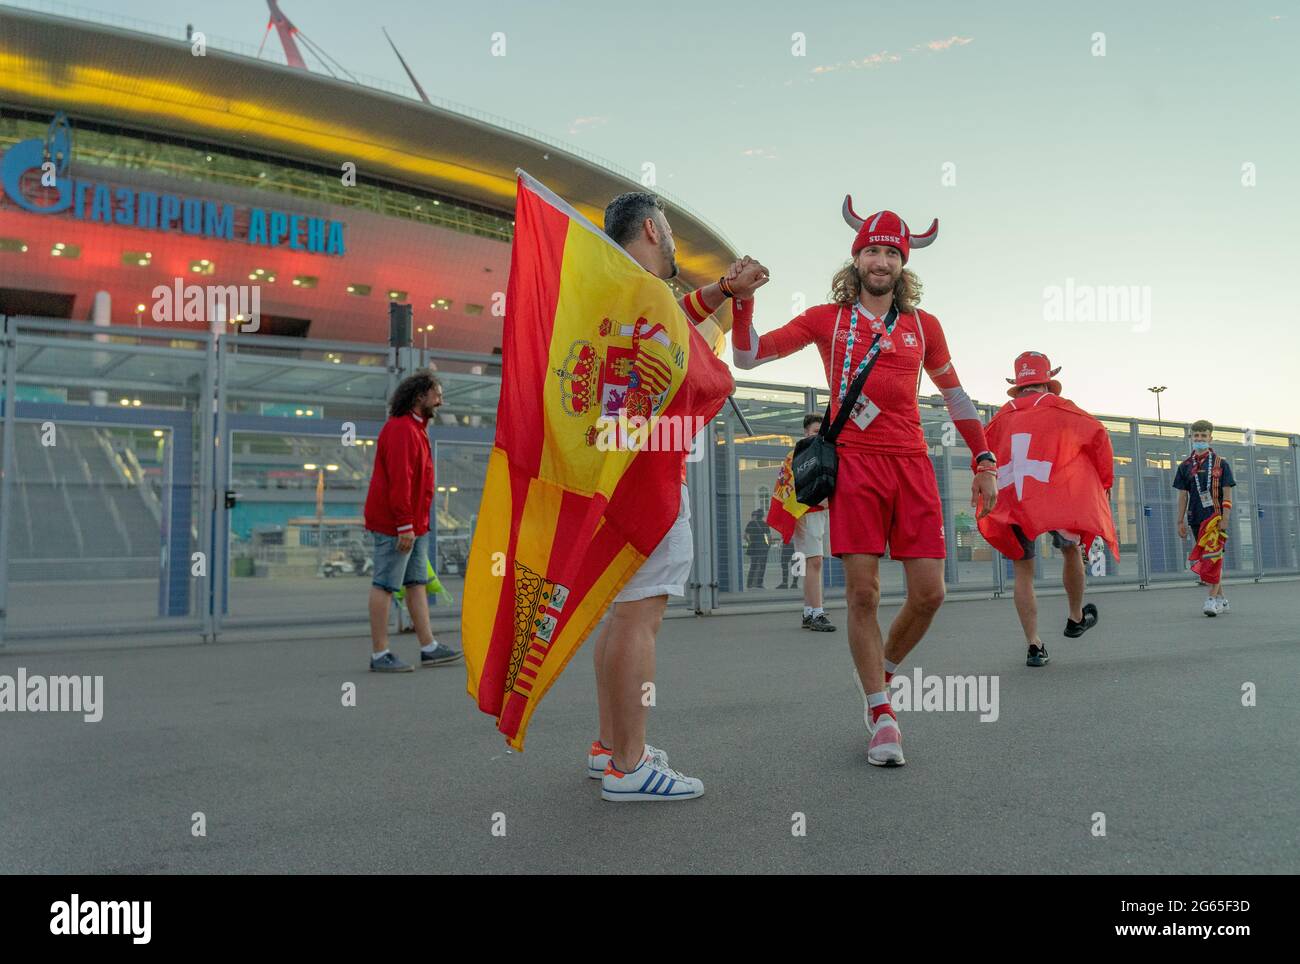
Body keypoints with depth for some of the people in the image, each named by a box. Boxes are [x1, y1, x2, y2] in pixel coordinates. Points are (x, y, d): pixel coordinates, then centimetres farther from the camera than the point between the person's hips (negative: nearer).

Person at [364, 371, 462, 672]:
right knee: (385, 585, -4)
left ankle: (429, 648, 18)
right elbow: (399, 480, -23)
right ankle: (380, 655, 2)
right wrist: (405, 525, -25)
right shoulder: (401, 429, -15)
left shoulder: (415, 428, 18)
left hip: (415, 524, 11)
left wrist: (415, 523, 17)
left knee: (417, 583, 12)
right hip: (395, 524, -11)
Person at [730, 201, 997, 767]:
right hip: (854, 465, -3)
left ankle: (882, 674, 26)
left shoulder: (924, 326, 16)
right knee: (863, 595, -5)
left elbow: (955, 395, 24)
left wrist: (983, 463, 19)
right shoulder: (827, 318, 10)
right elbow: (748, 356, 7)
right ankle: (881, 717, 8)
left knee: (929, 594, -2)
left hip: (912, 465, 3)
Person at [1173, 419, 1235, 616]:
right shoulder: (1185, 466, 10)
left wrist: (1225, 518, -12)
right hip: (1196, 519, 4)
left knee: (1213, 557, -14)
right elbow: (1183, 495, 10)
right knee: (1209, 560, 8)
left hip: (1216, 517, -3)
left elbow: (1227, 493, -2)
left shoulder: (1221, 463, 2)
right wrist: (1181, 522, 5)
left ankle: (1212, 598, -14)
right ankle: (1222, 600, 16)